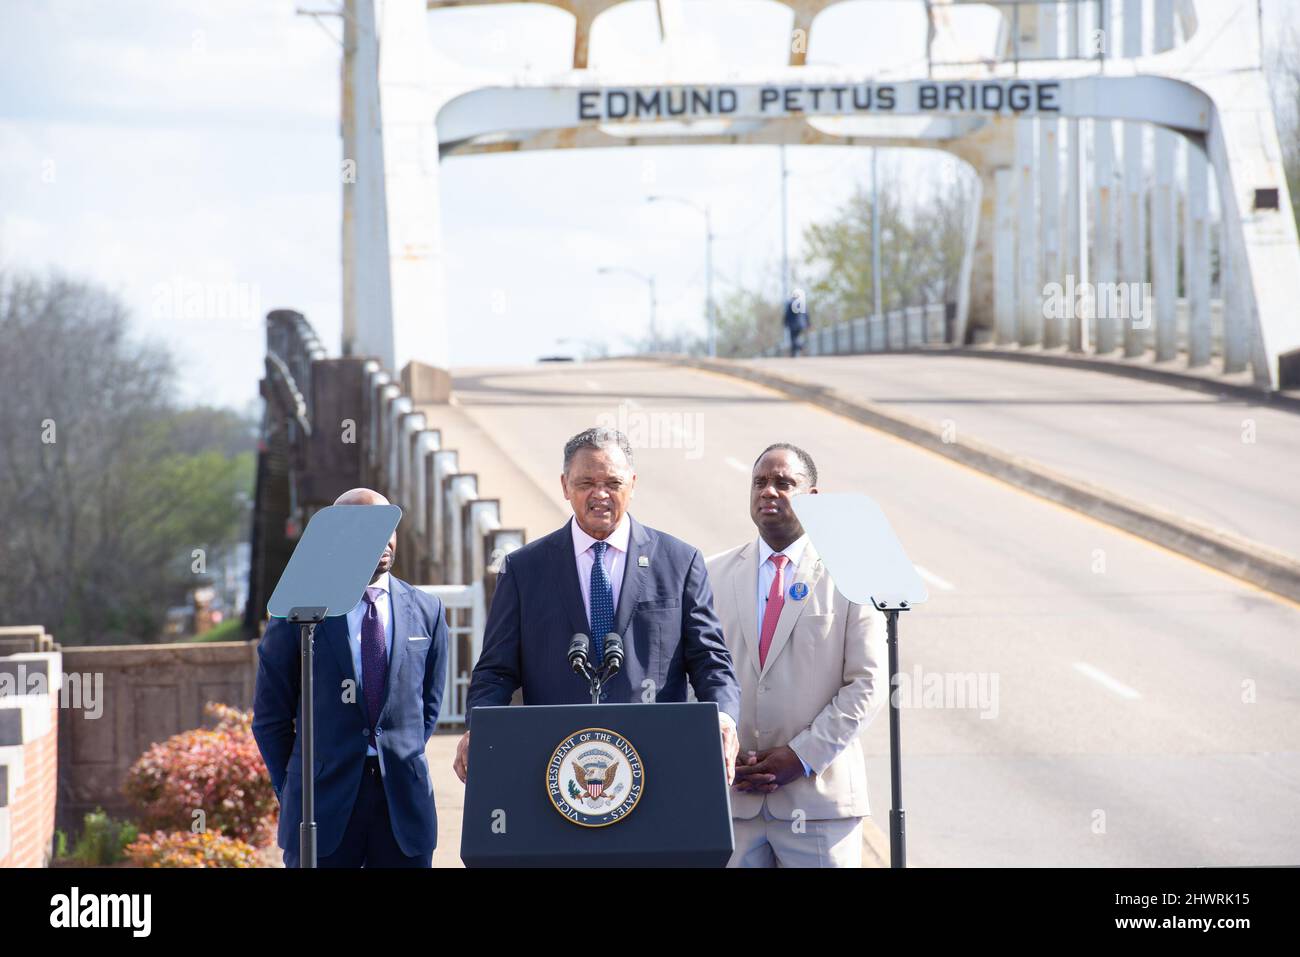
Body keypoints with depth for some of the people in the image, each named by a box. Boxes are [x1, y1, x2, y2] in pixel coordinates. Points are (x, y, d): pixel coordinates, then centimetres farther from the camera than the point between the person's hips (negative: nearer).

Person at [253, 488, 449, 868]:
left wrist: (404, 762, 10)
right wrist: (293, 790, 4)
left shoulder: (427, 611, 8)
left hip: (403, 797, 3)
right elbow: (270, 715, 4)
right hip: (324, 799, -2)